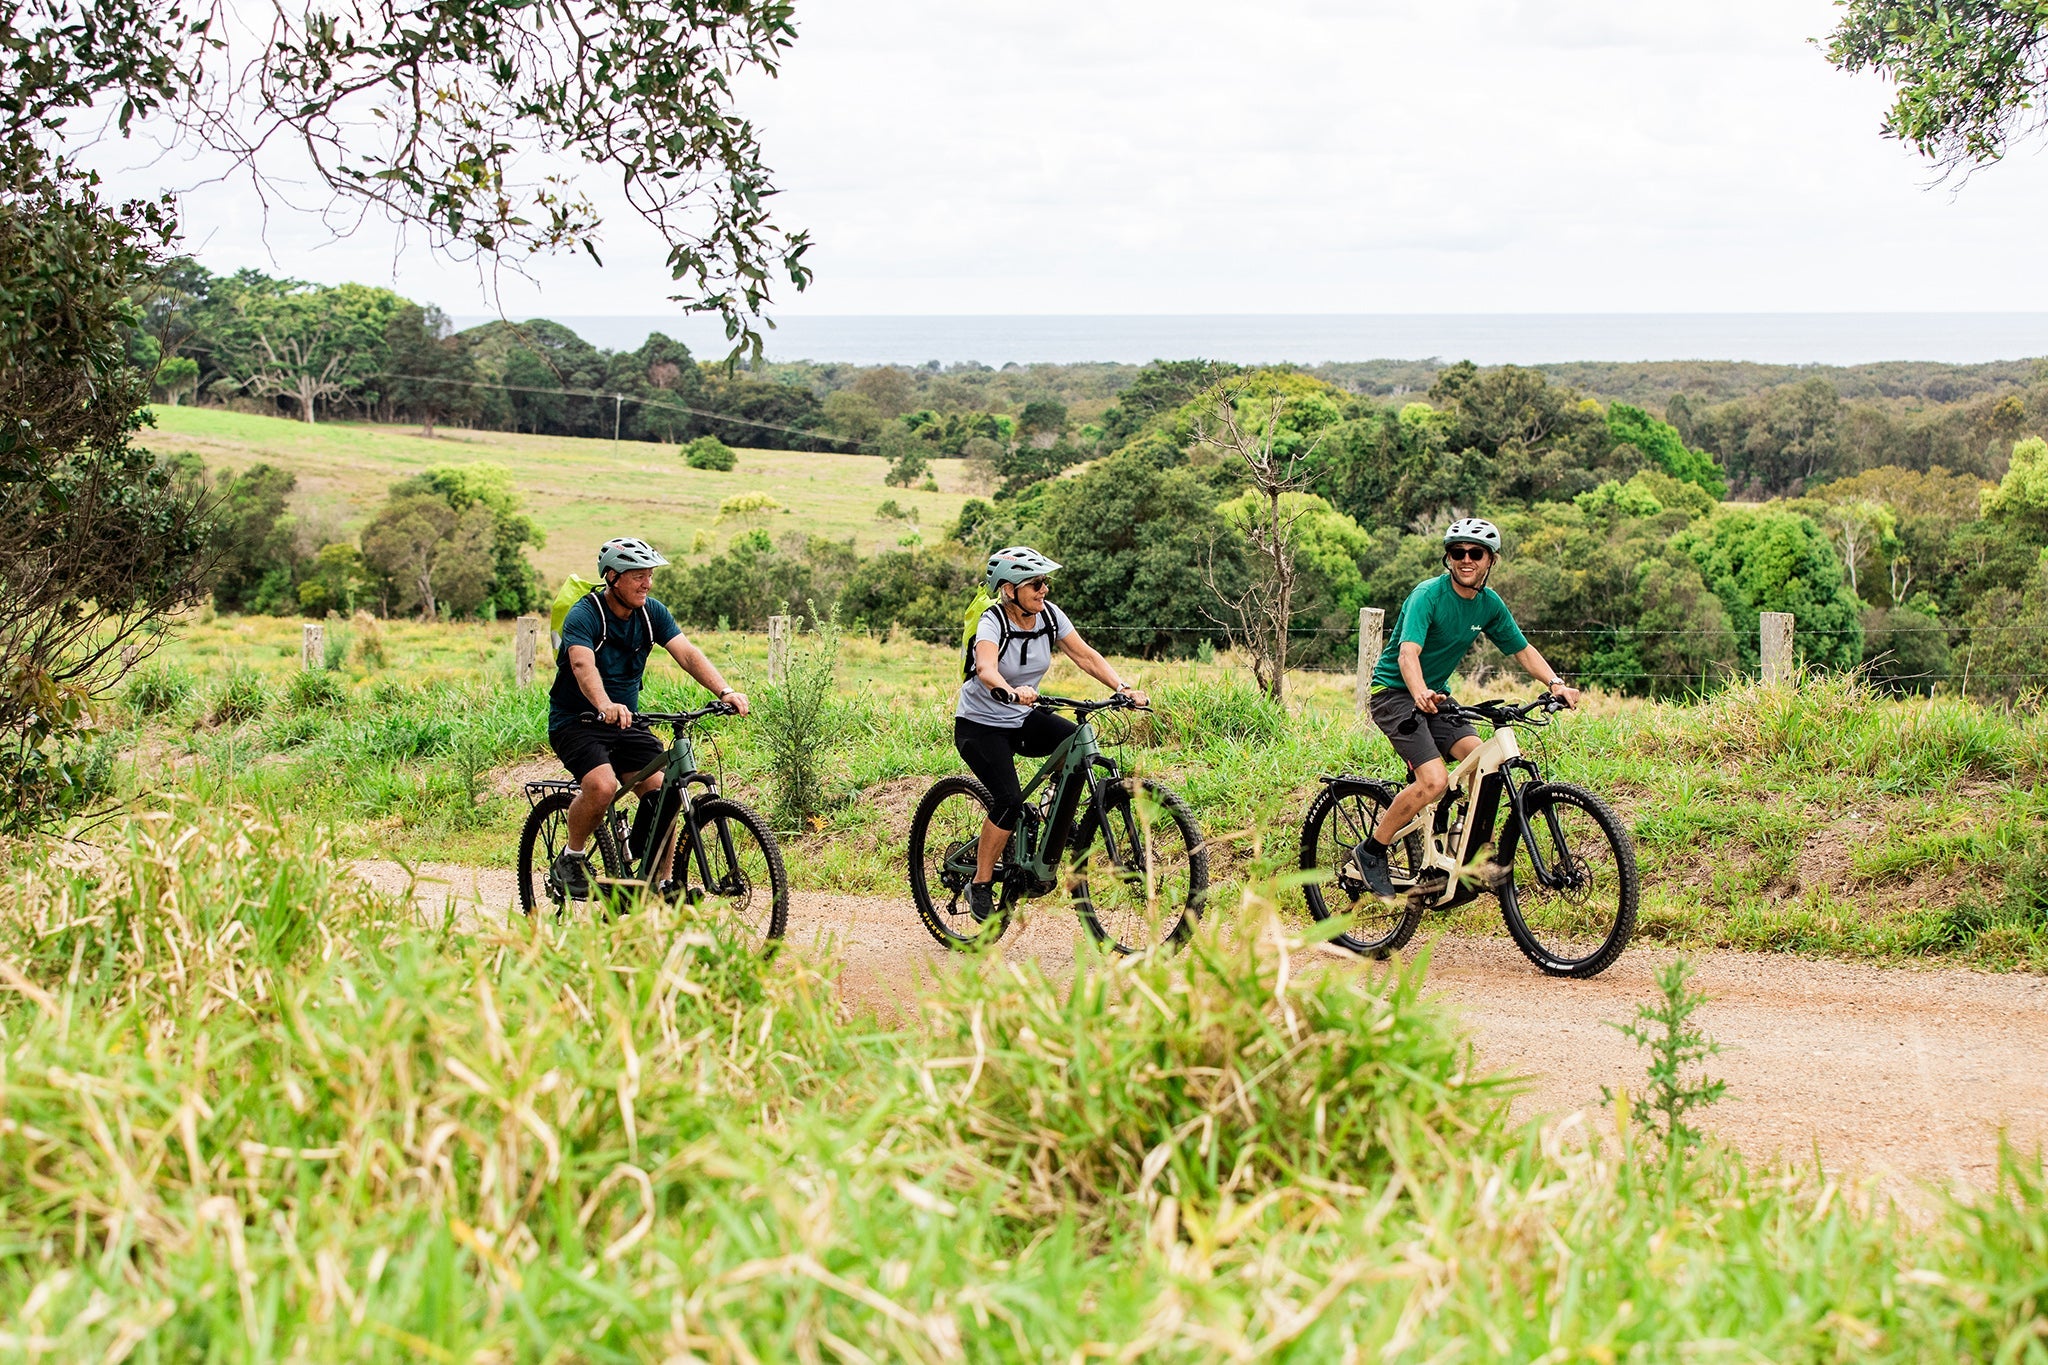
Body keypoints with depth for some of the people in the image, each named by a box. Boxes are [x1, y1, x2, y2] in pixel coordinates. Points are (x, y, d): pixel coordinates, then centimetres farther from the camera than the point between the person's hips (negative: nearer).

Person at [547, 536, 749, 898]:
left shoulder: (652, 613, -1)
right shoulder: (584, 616, -19)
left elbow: (686, 653, -13)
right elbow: (583, 665, -37)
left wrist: (724, 691, -30)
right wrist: (605, 705, -57)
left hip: (627, 722, 6)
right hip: (576, 722, -6)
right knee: (602, 786, -30)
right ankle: (571, 858, -4)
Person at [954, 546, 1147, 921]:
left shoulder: (1049, 615, -7)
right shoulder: (993, 622, -24)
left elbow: (1085, 655, -9)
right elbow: (986, 670, -42)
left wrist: (1122, 688, -25)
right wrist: (1011, 693, -63)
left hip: (1023, 720, 6)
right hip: (981, 725, -6)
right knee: (1009, 799, -24)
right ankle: (980, 886, -5)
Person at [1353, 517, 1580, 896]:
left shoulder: (1490, 604, 0)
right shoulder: (1429, 594, -20)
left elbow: (1523, 649, 11)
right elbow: (1408, 653, -33)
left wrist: (1555, 684, -8)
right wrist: (1420, 694, -53)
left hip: (1436, 694, 7)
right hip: (1394, 691, -7)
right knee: (1434, 779, -24)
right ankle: (1371, 852, -8)